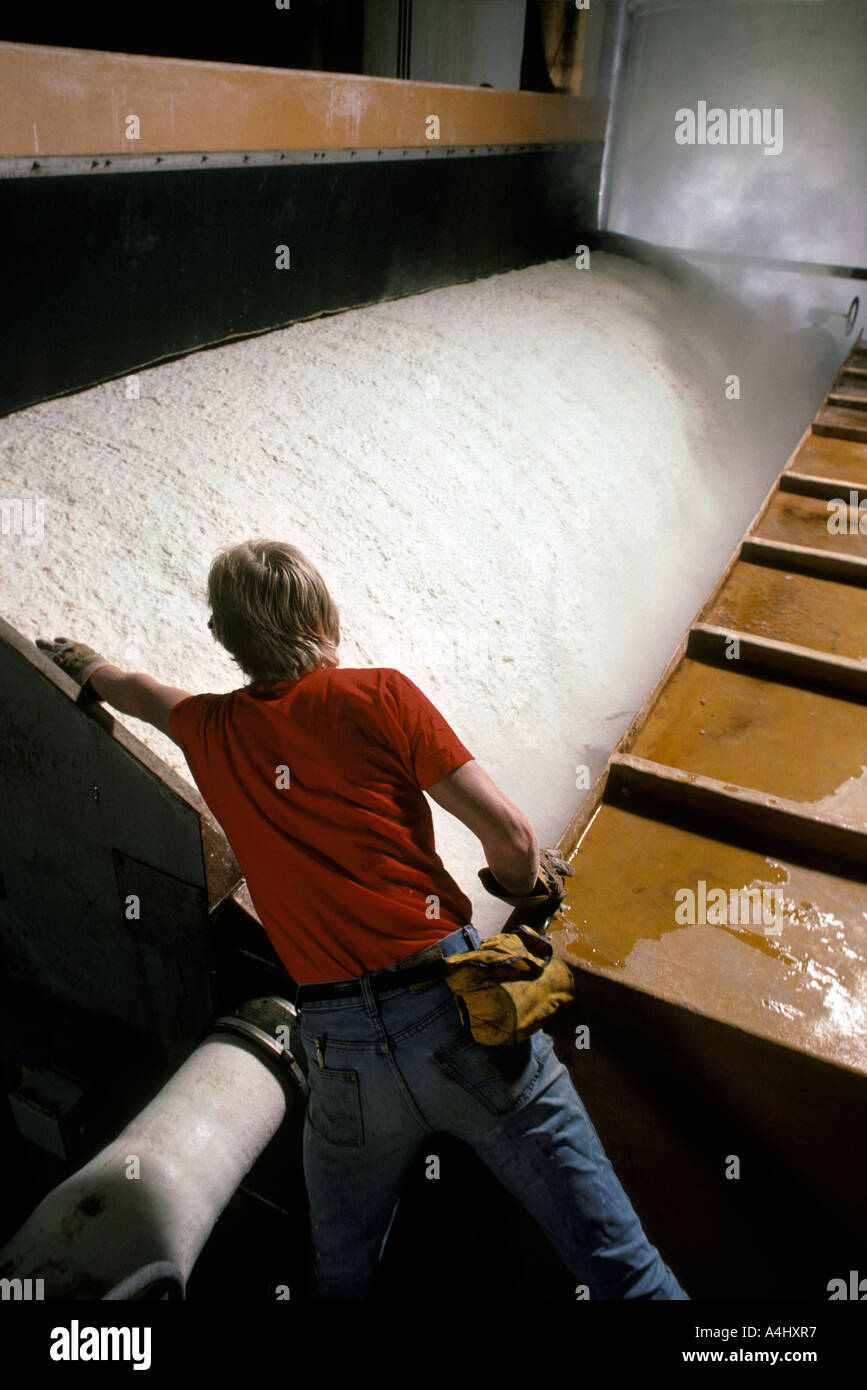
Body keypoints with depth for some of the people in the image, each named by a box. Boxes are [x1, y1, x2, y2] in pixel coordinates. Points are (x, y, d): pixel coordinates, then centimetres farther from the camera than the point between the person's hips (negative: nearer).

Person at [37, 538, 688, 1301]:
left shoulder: (211, 731, 9)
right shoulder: (379, 694, -3)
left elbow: (136, 692, 34)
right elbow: (510, 837, -7)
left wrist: (85, 661, 56)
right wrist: (529, 892, 16)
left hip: (342, 1055, 4)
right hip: (455, 1009, -3)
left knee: (343, 1274, 26)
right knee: (617, 1262, 7)